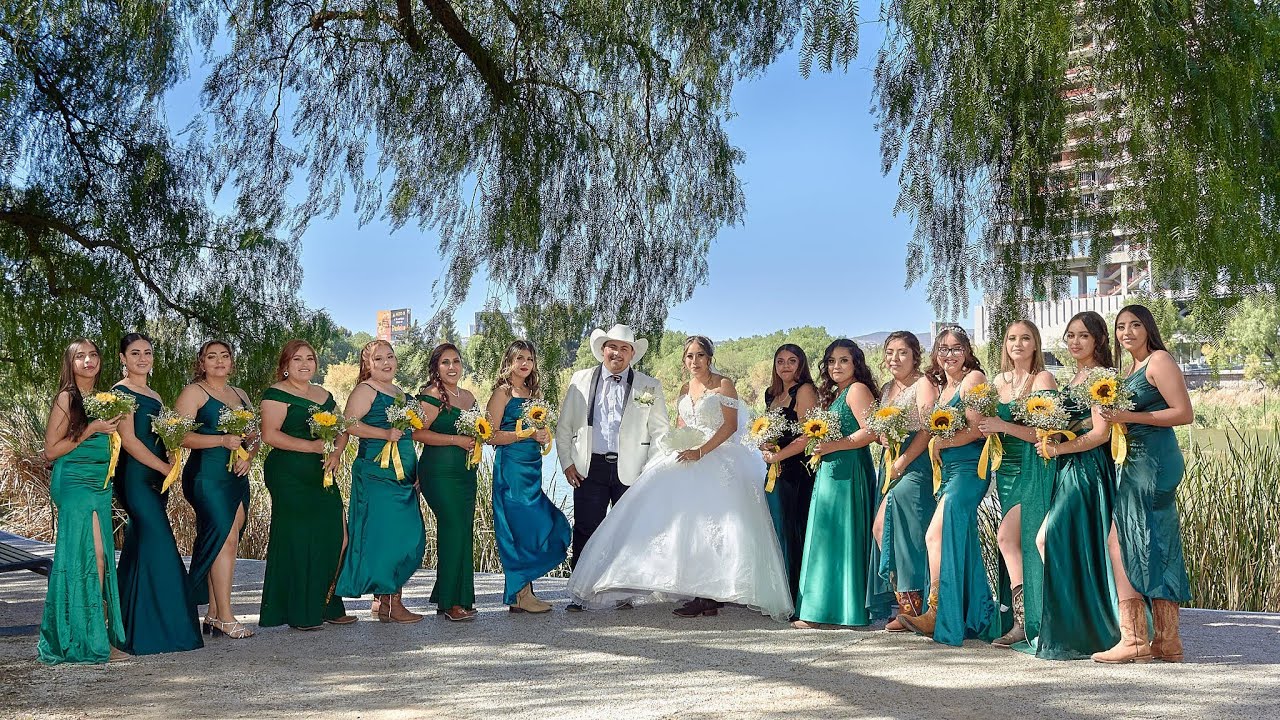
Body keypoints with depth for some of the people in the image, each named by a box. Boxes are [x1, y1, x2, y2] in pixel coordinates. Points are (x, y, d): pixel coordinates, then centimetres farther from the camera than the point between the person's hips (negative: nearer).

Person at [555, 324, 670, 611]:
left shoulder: (649, 387, 6)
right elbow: (564, 426, 11)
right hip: (590, 468, 0)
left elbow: (660, 432, 6)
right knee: (585, 531, 1)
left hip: (631, 470, 0)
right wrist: (567, 462, 4)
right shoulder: (581, 380, 8)